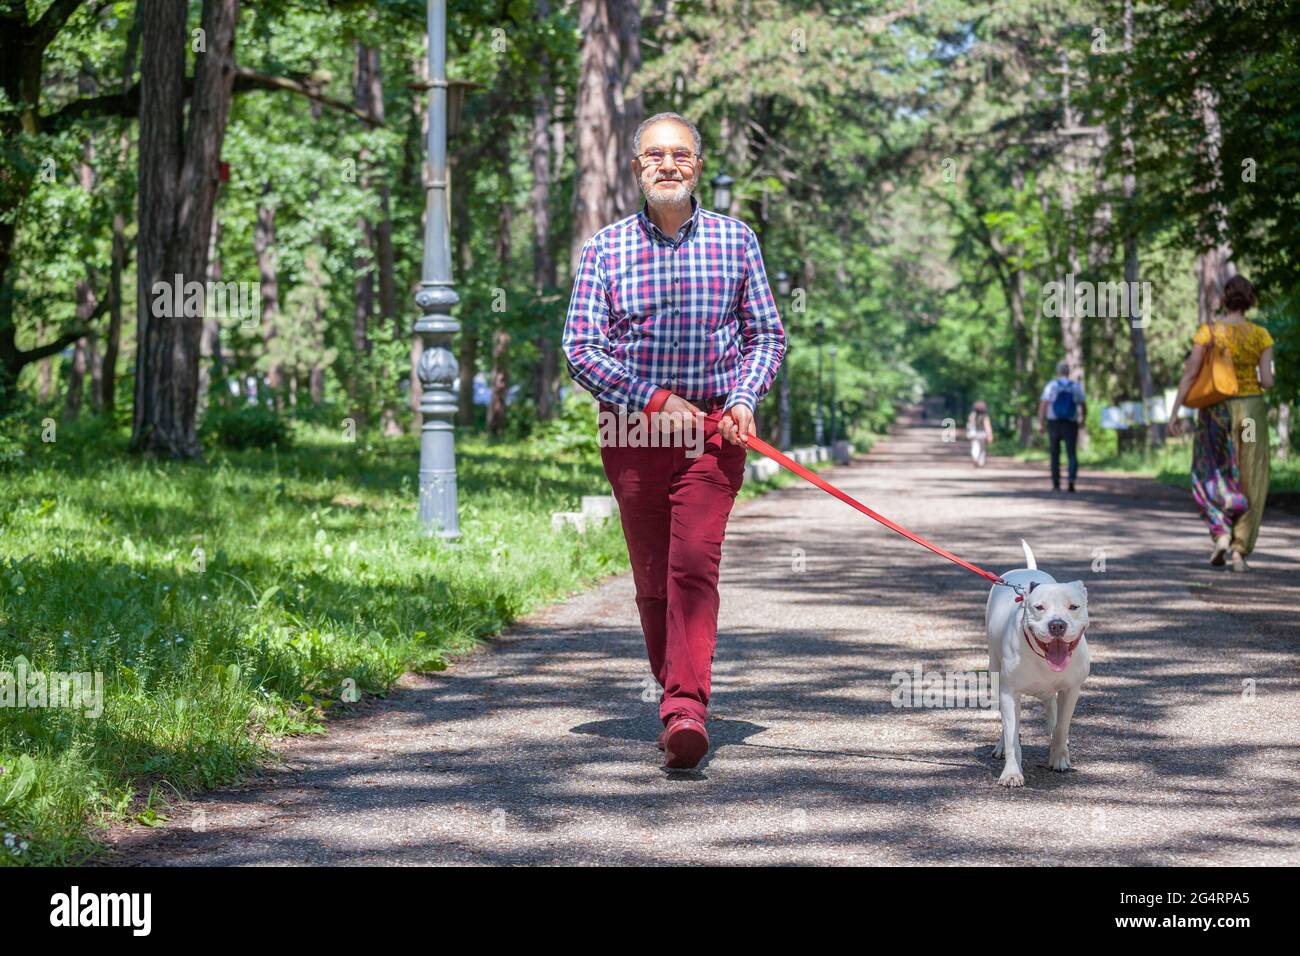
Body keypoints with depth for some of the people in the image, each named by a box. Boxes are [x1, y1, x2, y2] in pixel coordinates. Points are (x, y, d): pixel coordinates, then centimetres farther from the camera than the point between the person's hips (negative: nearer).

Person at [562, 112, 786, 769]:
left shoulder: (735, 240, 6)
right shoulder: (606, 249, 4)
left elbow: (767, 334, 12)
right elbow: (580, 347, 0)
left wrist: (745, 400, -6)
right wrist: (655, 400, -11)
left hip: (713, 429, -1)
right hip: (632, 431, 1)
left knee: (694, 565, -15)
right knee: (651, 577, 7)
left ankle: (686, 711, -24)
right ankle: (673, 692, 23)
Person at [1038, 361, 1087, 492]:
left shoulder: (1051, 385, -1)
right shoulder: (1076, 386, 4)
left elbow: (1043, 405, -11)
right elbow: (1083, 407, 5)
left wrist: (1040, 423, -12)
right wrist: (1082, 419, 23)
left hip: (1054, 423, 0)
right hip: (1071, 424, 0)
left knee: (1055, 455, 11)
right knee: (1072, 454, 1)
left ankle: (1056, 484, 11)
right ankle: (1072, 479, -22)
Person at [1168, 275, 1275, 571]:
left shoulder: (1208, 331, -6)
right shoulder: (1261, 335, -3)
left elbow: (1190, 373, -11)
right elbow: (1267, 381, -7)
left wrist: (1175, 411, -8)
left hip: (1216, 410, 0)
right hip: (1251, 410, 0)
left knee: (1211, 477, 15)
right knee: (1249, 483, 9)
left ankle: (1221, 534, -6)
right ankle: (1240, 550, 3)